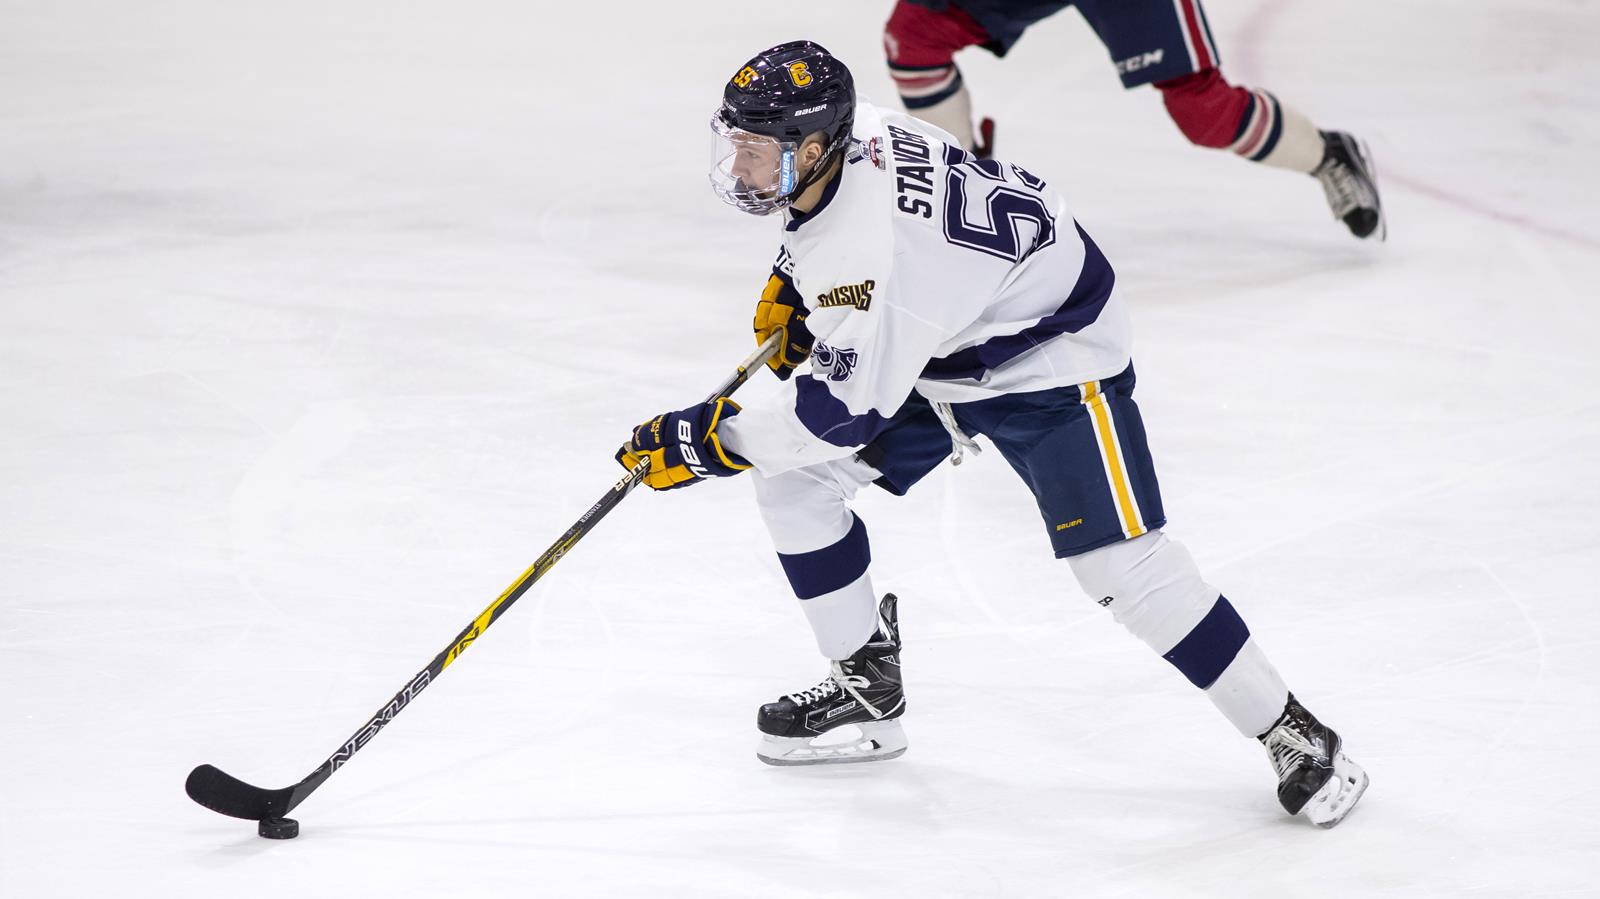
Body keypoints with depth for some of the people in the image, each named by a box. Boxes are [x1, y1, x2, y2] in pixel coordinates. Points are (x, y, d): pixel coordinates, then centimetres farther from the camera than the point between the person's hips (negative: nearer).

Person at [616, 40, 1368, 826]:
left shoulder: (879, 251, -38)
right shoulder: (846, 139, -13)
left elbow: (844, 410, -33)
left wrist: (706, 442, -26)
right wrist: (792, 283, 8)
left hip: (1050, 355, -10)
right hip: (932, 350, 10)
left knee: (1121, 564, -19)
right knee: (789, 478, 2)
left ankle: (1291, 736, -4)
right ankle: (868, 692, 17)